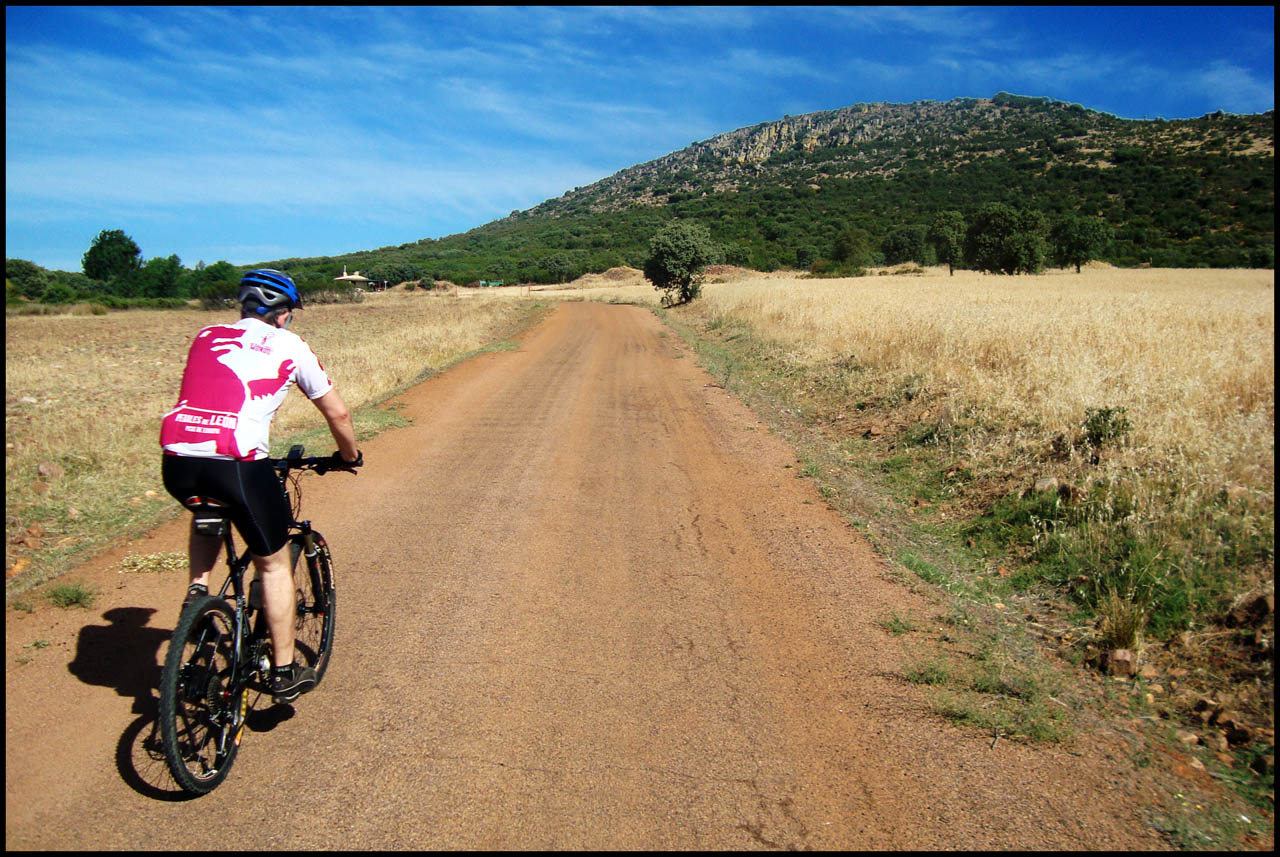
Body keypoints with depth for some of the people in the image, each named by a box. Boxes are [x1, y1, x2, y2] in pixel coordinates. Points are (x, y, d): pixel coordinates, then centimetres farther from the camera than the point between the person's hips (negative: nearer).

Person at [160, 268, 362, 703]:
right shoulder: (289, 345, 12)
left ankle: (197, 590, 24)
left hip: (177, 462, 4)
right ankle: (285, 673, 21)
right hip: (236, 463, -4)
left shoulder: (206, 336, 23)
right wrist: (349, 456, 36)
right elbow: (337, 413, 18)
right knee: (274, 564, 15)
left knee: (209, 509, 40)